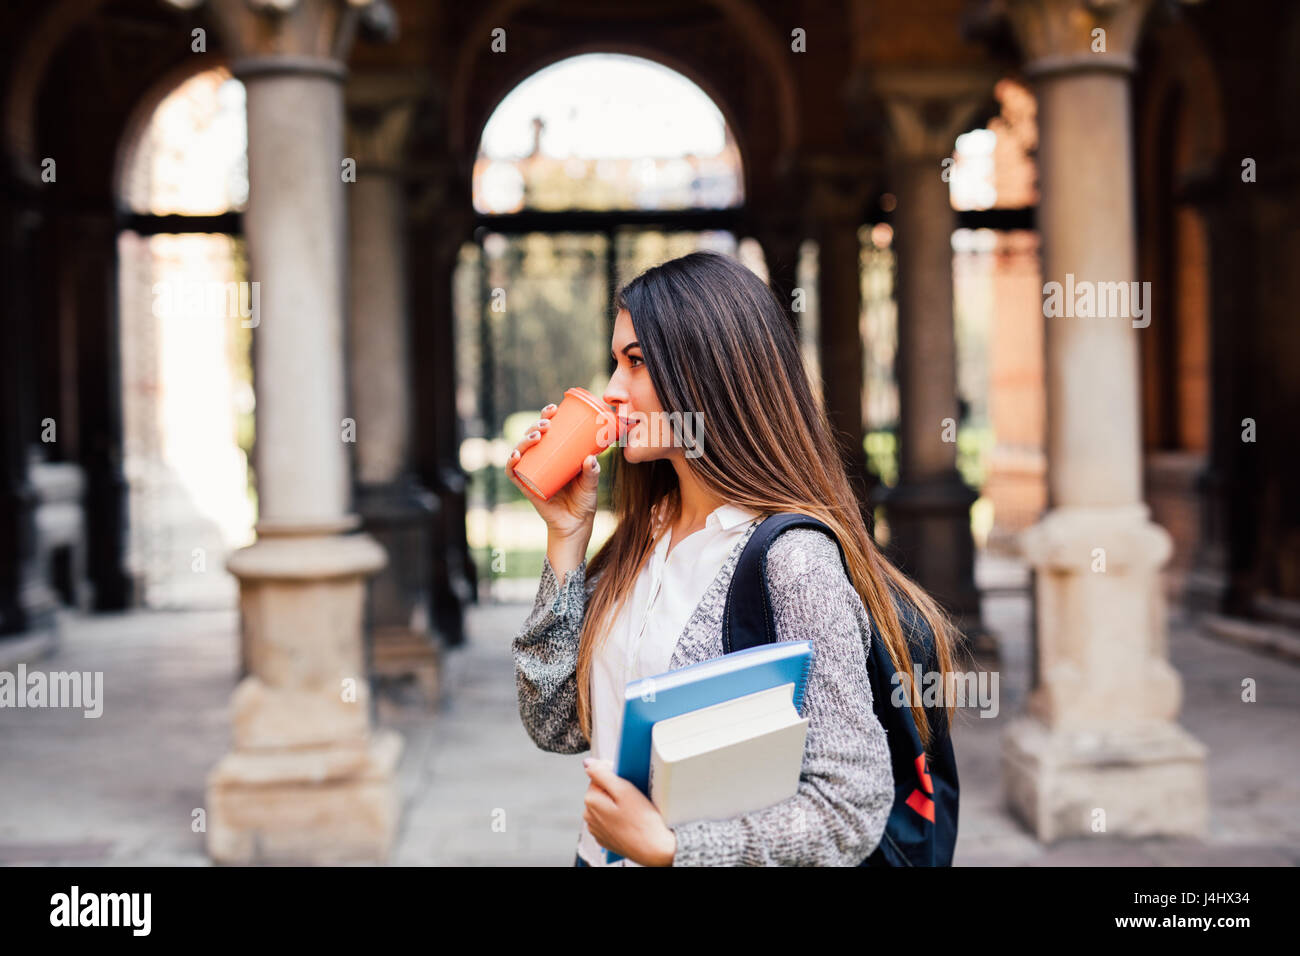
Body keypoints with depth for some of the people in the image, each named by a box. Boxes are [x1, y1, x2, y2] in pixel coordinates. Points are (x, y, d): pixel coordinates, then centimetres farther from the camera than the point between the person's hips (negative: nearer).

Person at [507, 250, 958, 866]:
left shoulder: (792, 559, -21)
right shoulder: (642, 536, 0)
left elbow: (853, 809, -23)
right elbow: (557, 726, 0)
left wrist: (667, 845, -22)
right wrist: (567, 537, -5)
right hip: (603, 852, 7)